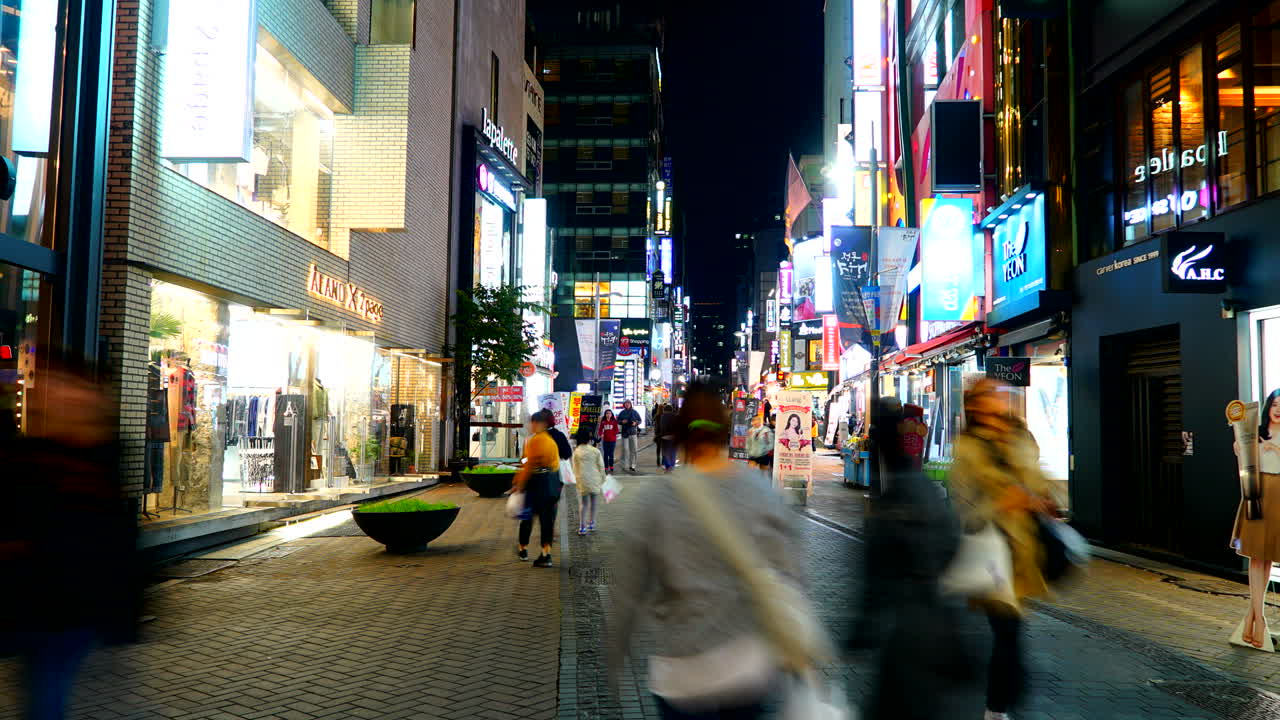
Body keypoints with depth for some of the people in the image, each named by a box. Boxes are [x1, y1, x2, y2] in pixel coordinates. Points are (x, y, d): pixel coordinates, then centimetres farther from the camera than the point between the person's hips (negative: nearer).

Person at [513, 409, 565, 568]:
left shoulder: (535, 440, -13)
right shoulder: (552, 441, 11)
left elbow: (529, 465, -16)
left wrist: (520, 484, -12)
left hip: (537, 482, -7)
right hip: (553, 482, 7)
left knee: (527, 516, 10)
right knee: (547, 517, 6)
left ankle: (523, 549, 25)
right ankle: (546, 554, 1)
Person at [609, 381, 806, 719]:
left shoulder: (654, 500, -13)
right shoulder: (763, 492, -8)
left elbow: (626, 593, -7)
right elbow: (789, 581, -5)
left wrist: (615, 660, 7)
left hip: (686, 676, -2)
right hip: (755, 669, 2)